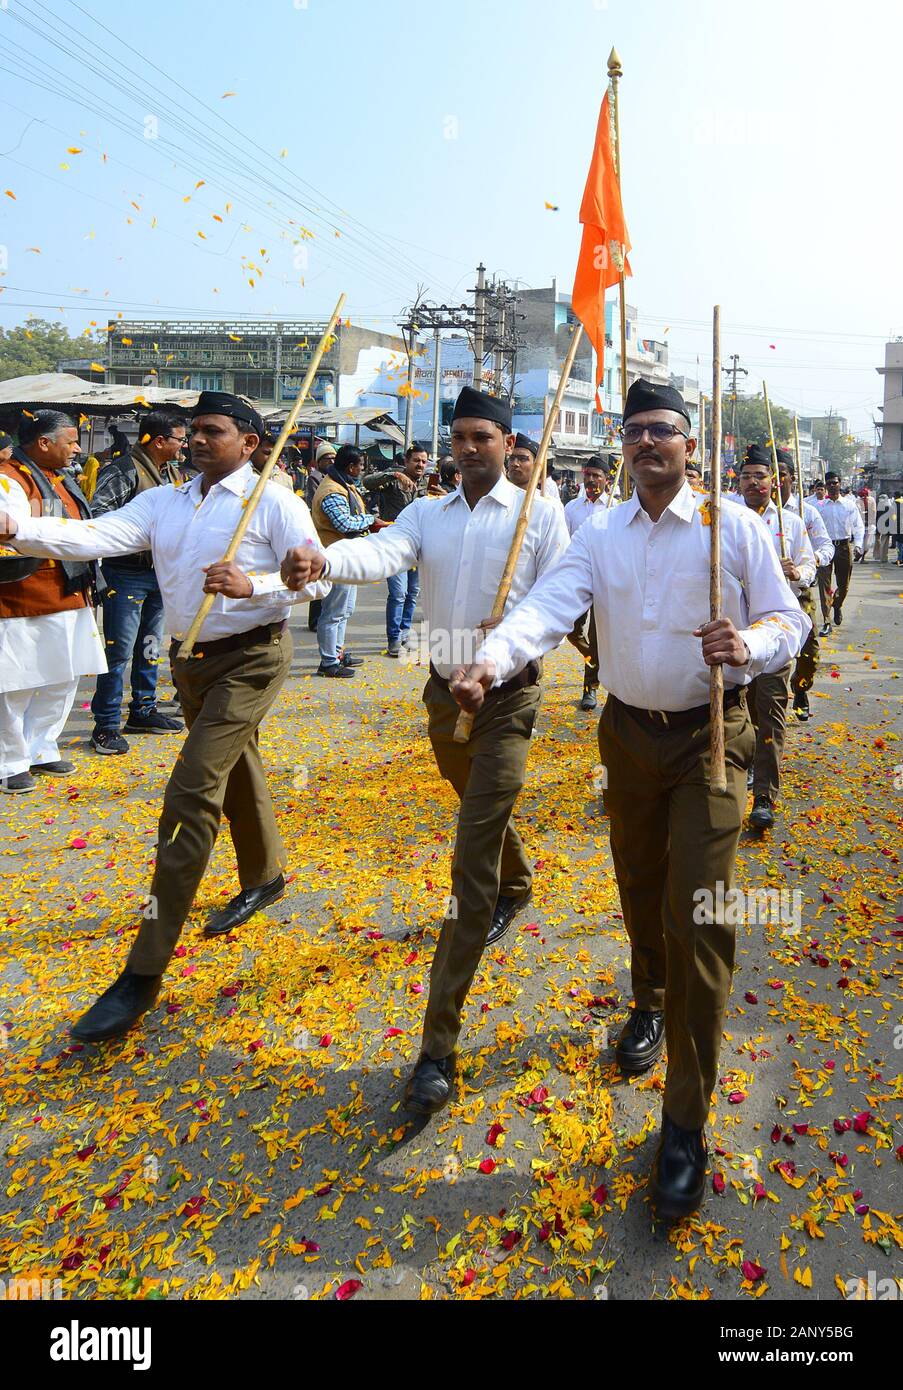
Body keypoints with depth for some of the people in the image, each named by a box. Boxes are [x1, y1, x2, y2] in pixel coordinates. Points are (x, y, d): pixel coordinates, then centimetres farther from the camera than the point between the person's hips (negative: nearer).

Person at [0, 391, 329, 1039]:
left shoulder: (274, 503, -9)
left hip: (250, 658, -6)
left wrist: (252, 586, -32)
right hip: (192, 659, 7)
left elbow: (316, 574, -15)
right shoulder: (162, 502, 6)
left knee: (191, 797, -14)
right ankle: (264, 877, 50)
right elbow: (94, 535, -8)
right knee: (236, 773, 24)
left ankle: (145, 971, -11)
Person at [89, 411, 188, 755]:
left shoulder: (170, 472, 13)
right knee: (119, 650, -6)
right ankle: (106, 726, 2)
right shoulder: (124, 470, -13)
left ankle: (143, 711, 30)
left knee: (151, 647, 16)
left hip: (161, 571, 9)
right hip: (127, 574, -8)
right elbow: (98, 512, -23)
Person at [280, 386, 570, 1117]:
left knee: (472, 865, -11)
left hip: (507, 697, -5)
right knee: (483, 812, 28)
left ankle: (440, 1046, -8)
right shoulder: (427, 513, 5)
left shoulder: (540, 514, -4)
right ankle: (517, 885, 62)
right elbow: (382, 551, -15)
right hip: (444, 690, 5)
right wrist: (321, 561, -36)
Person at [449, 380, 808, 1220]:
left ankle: (686, 1122, 1)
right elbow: (550, 604, -14)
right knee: (639, 889, 19)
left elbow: (788, 620, -2)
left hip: (710, 736, -3)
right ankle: (651, 1003, 50)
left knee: (697, 914, -10)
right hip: (628, 732, 4)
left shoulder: (735, 527, -4)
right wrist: (492, 660, -33)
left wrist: (749, 645, -26)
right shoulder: (600, 534, 3)